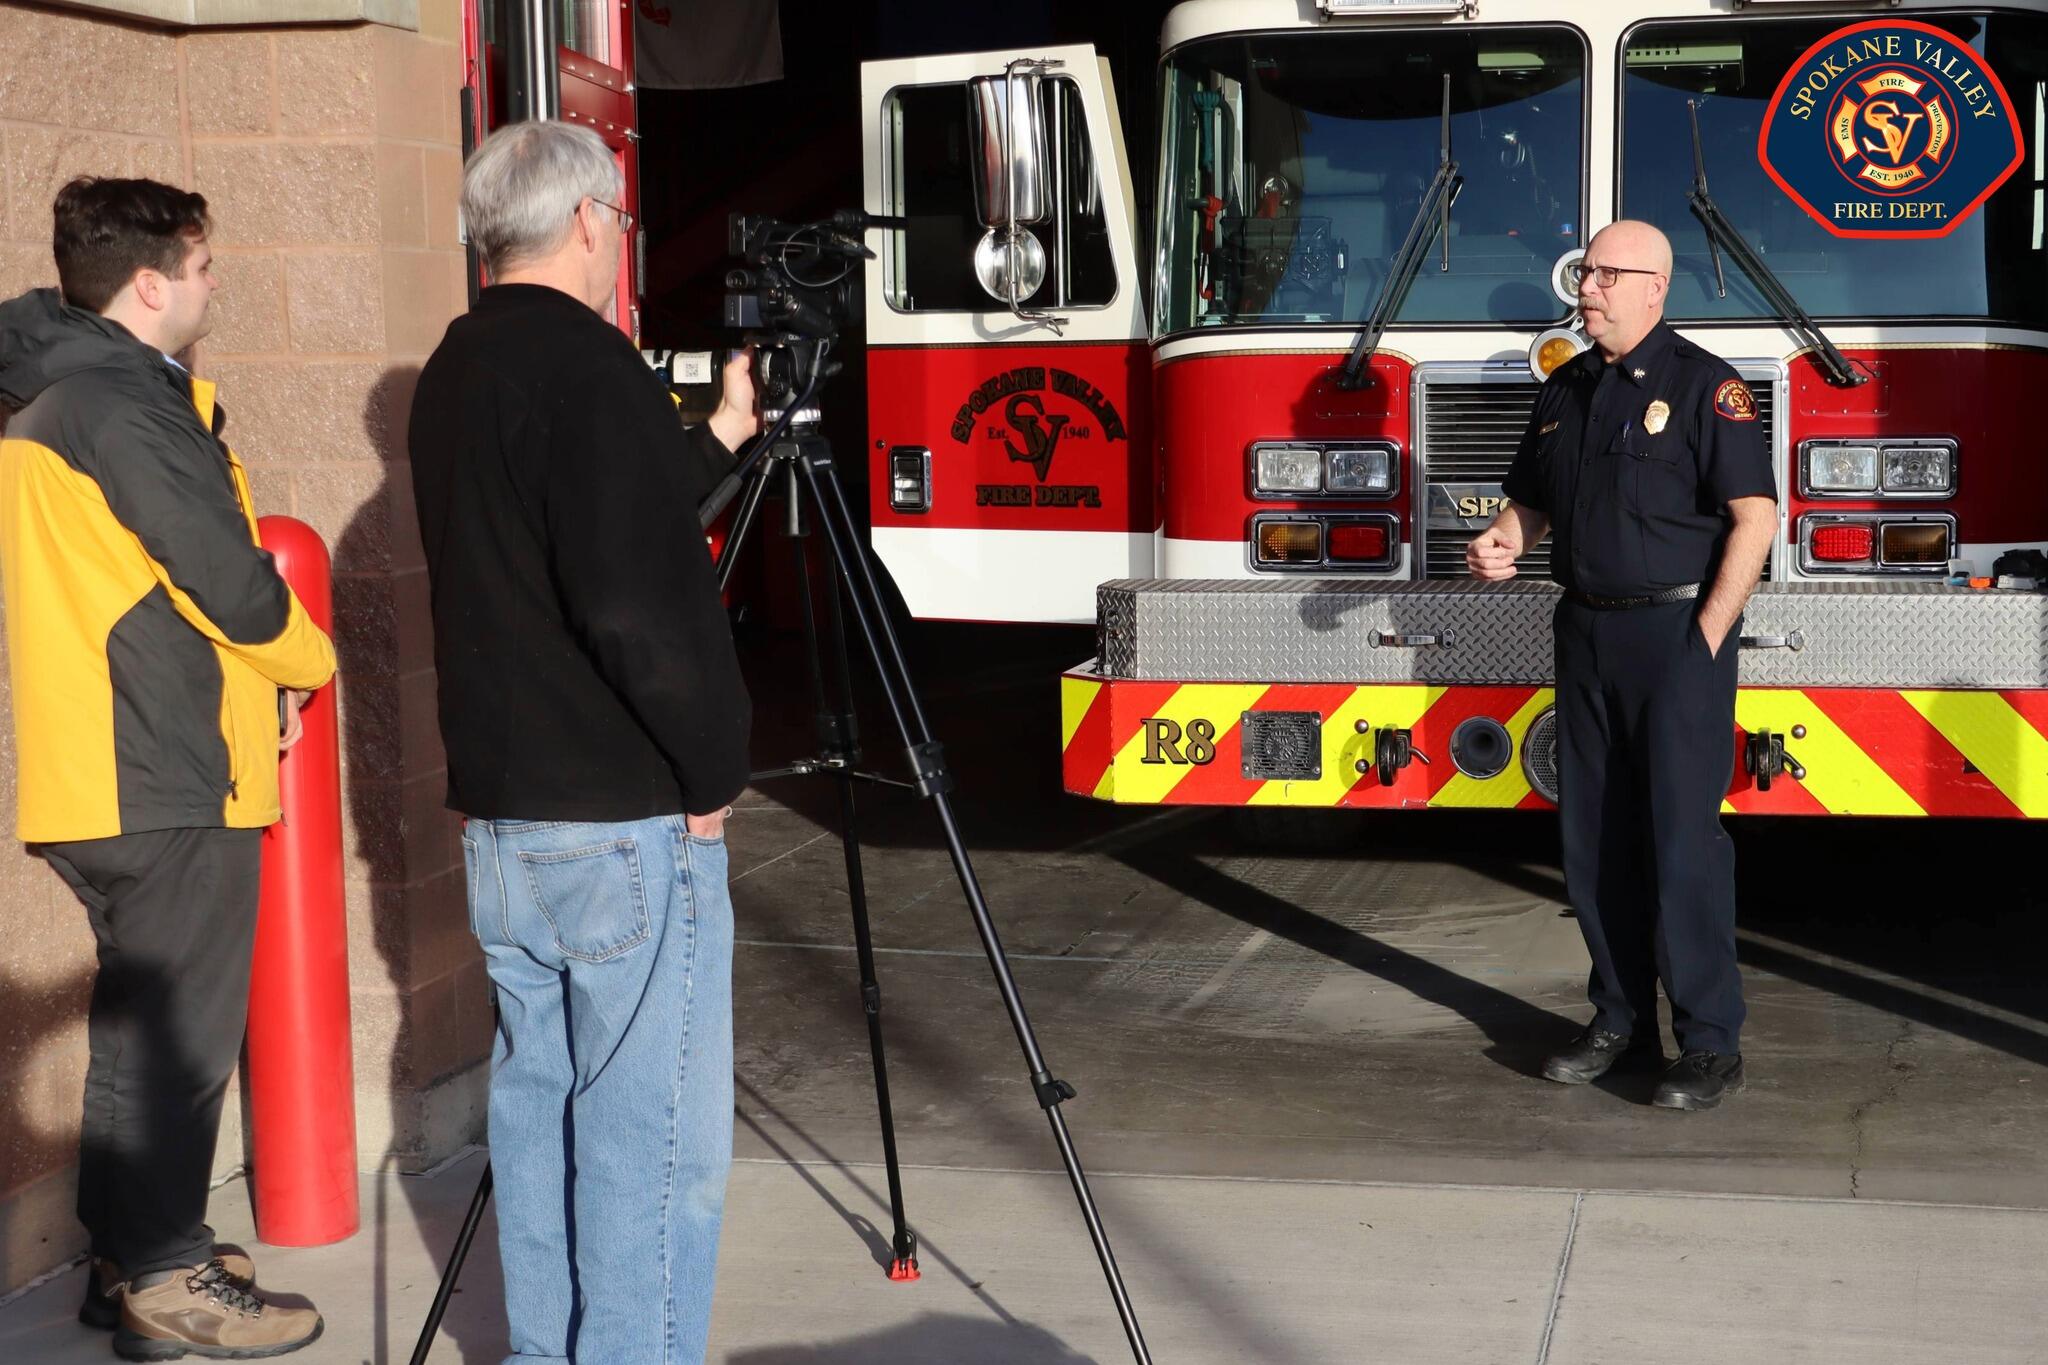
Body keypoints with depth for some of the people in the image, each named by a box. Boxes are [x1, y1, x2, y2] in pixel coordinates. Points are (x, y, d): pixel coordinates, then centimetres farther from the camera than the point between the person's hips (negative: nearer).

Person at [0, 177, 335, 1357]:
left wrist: (261, 664, 14)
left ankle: (134, 1255, 25)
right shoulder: (127, 406, -16)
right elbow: (234, 586, -17)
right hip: (169, 780, -10)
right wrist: (305, 663, 2)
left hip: (109, 770, 10)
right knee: (179, 1030, -2)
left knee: (143, 1022, 17)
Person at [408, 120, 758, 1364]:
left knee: (542, 1102, 15)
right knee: (657, 1135, -3)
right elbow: (633, 601, -24)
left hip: (501, 814, 9)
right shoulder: (587, 367, -17)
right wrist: (712, 768, -14)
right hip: (627, 821, -9)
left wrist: (720, 437, 31)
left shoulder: (456, 372, 13)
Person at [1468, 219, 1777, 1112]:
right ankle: (1621, 1019, 20)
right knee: (1592, 834, 9)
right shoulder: (1565, 391, 12)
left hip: (1676, 632, -7)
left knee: (1682, 835, -8)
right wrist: (1504, 541, -1)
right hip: (1586, 635, 7)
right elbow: (1532, 499, 22)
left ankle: (1711, 1045, -2)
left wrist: (1706, 636, -16)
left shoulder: (1703, 387, -9)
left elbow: (1754, 515, -13)